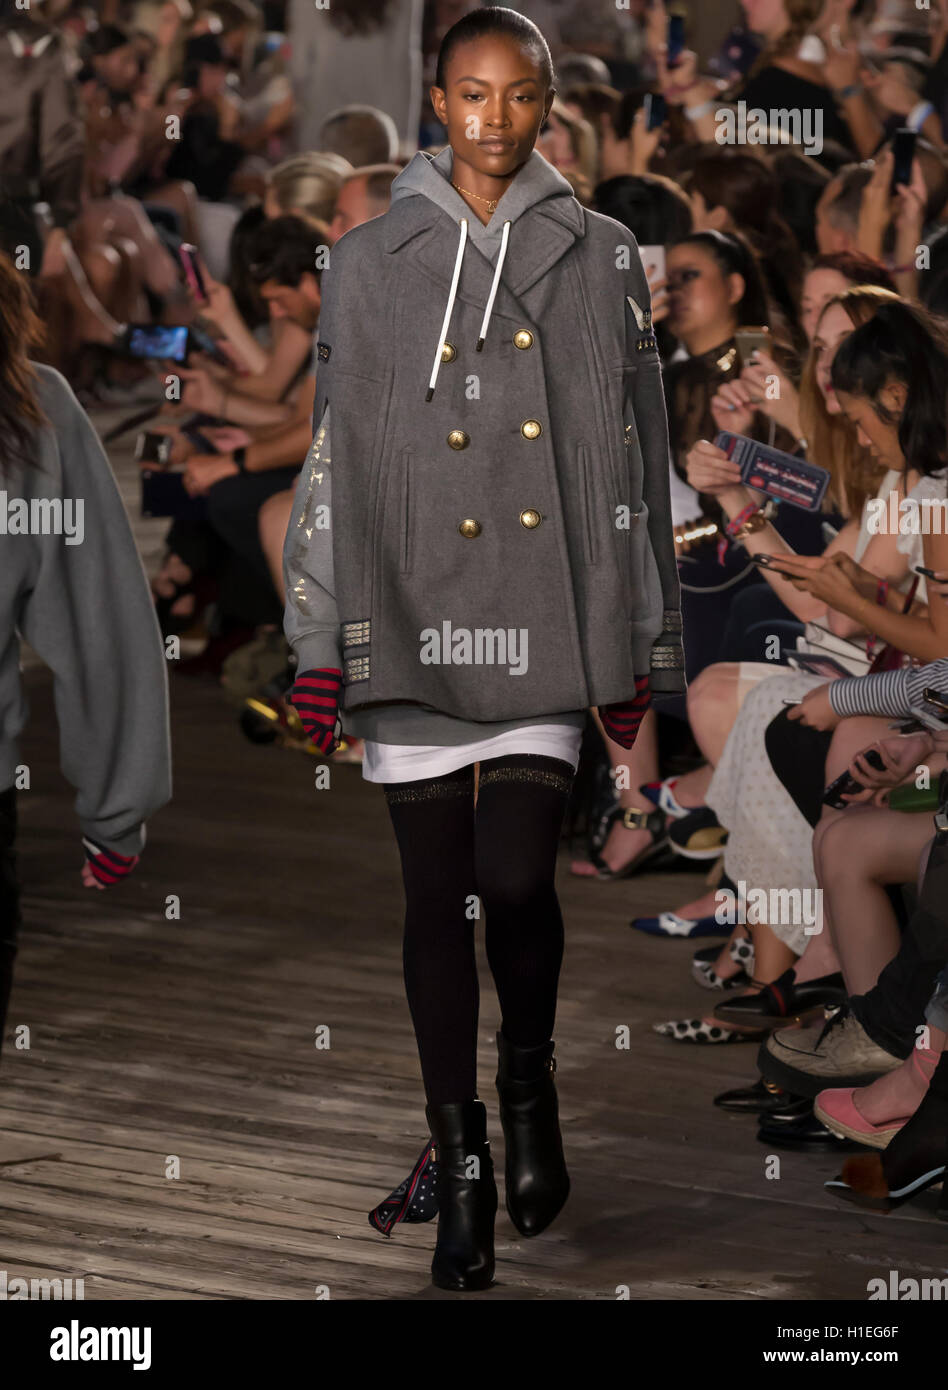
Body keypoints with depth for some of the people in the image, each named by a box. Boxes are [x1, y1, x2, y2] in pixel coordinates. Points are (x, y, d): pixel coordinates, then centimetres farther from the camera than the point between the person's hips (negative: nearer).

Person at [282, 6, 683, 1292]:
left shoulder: (600, 262, 7)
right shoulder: (373, 265, 5)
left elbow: (637, 464, 9)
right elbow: (331, 461, 5)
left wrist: (641, 648, 7)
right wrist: (317, 646, 1)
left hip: (545, 618, -1)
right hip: (410, 616, 1)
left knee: (516, 878, -14)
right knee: (438, 897, 3)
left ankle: (529, 1081, 16)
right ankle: (462, 1172, 13)